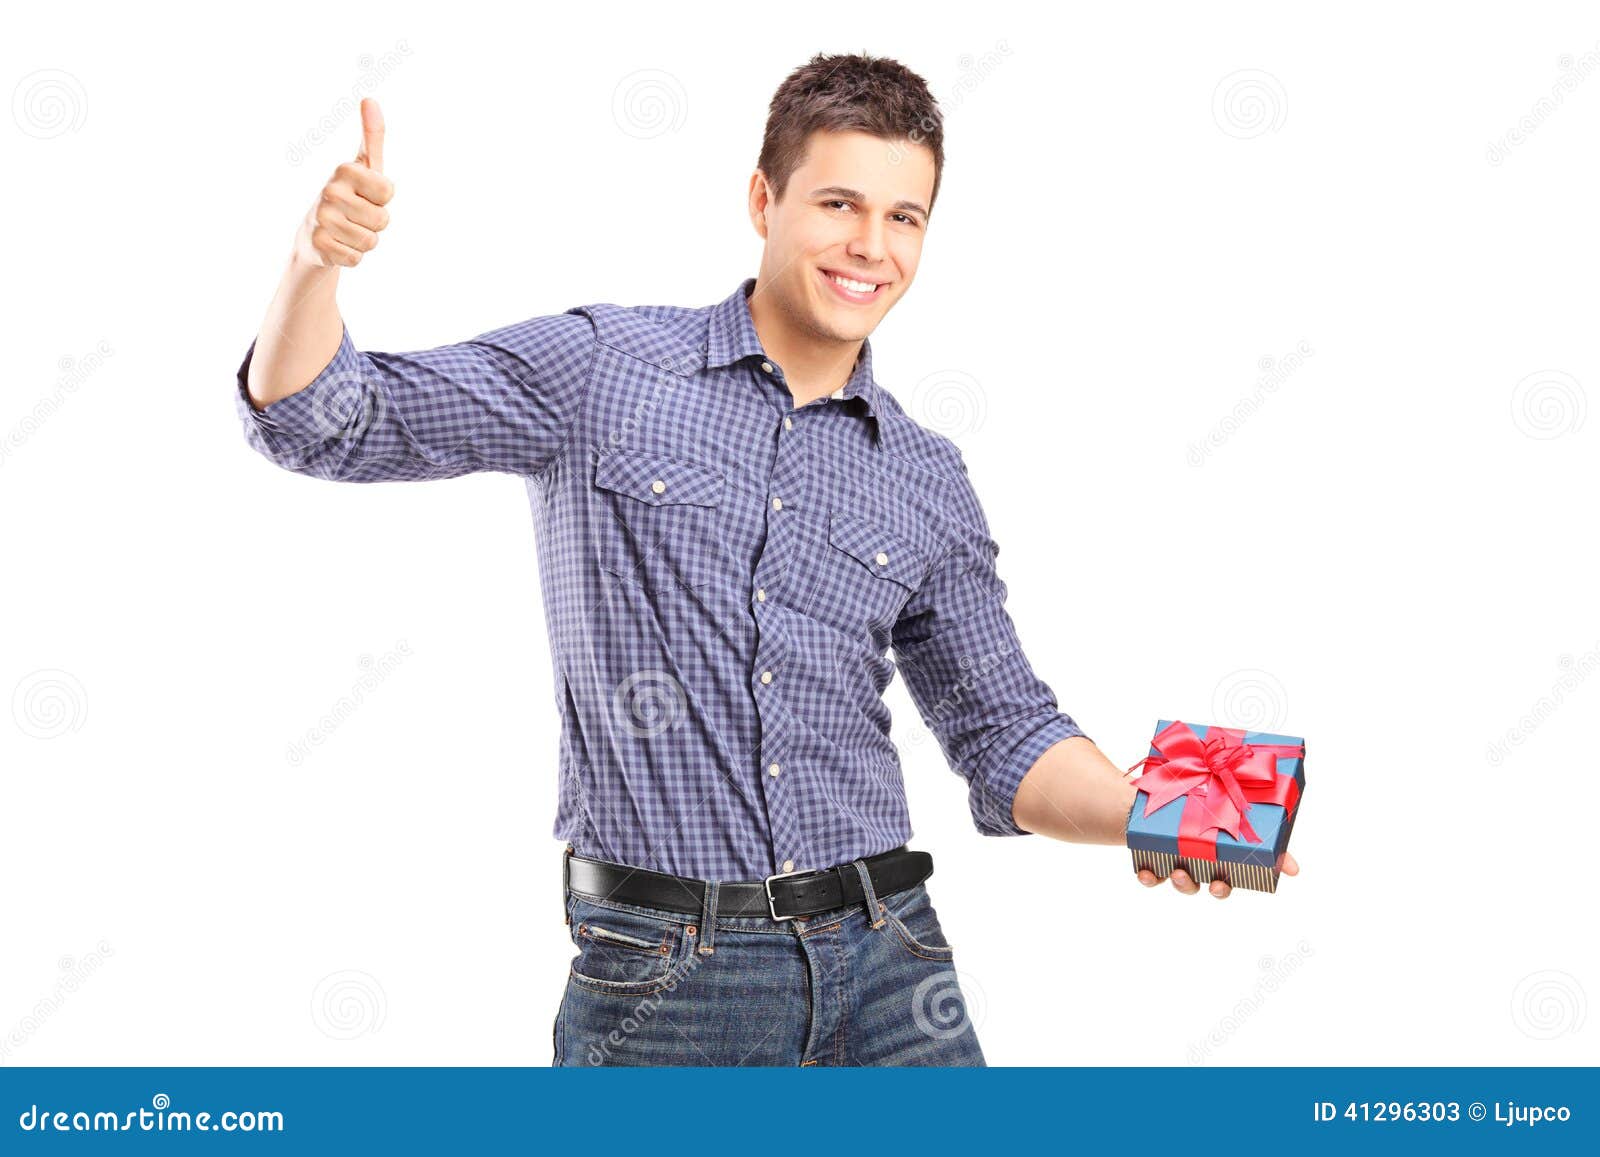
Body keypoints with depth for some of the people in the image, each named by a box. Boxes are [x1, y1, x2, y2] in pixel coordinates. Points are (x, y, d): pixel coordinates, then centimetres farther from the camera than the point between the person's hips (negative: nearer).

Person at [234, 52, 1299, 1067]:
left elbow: (1007, 734, 12)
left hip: (885, 963, 3)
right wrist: (317, 265, -20)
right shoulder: (600, 366, 0)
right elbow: (321, 423, 0)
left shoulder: (928, 484, 10)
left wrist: (1149, 815, -6)